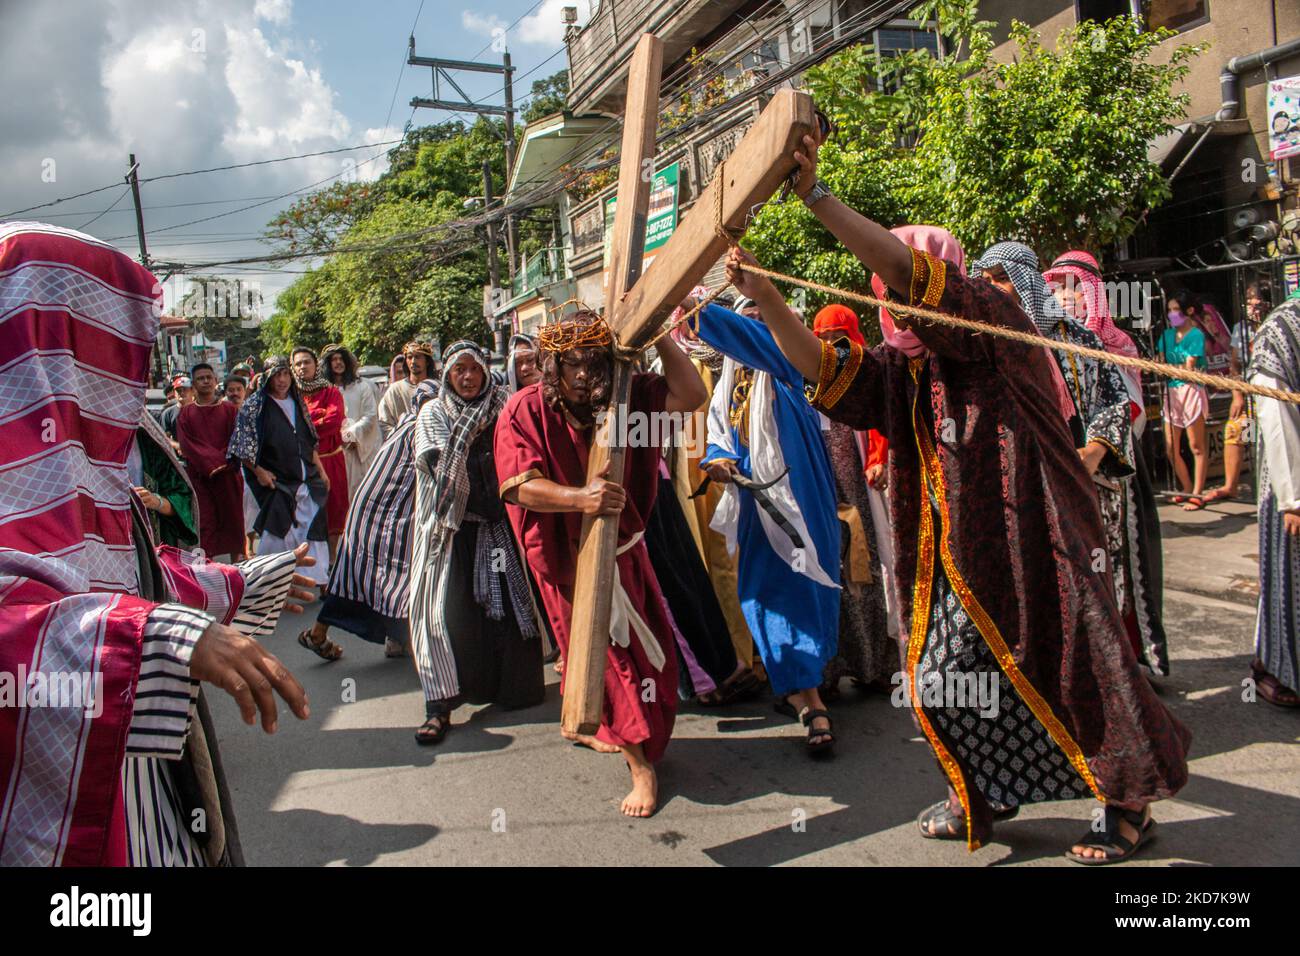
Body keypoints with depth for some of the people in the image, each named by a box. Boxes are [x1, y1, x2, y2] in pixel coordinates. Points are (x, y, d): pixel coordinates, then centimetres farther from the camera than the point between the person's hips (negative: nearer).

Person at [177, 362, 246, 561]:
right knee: (205, 524, -6)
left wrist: (220, 461, -14)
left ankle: (237, 565, 12)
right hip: (200, 476, -1)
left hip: (228, 474, 1)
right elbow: (187, 445, -2)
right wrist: (211, 463, -15)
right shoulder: (186, 414, 9)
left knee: (233, 522, 4)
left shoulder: (230, 410, 10)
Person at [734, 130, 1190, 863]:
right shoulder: (905, 368, 9)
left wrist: (818, 198, -30)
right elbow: (824, 368, 2)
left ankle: (1130, 806, 27)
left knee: (1069, 672, 4)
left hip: (1029, 540, -7)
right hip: (957, 549, 8)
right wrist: (763, 295, -8)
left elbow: (905, 269, -26)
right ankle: (982, 796, 34)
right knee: (944, 680, 12)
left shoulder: (991, 319, -11)